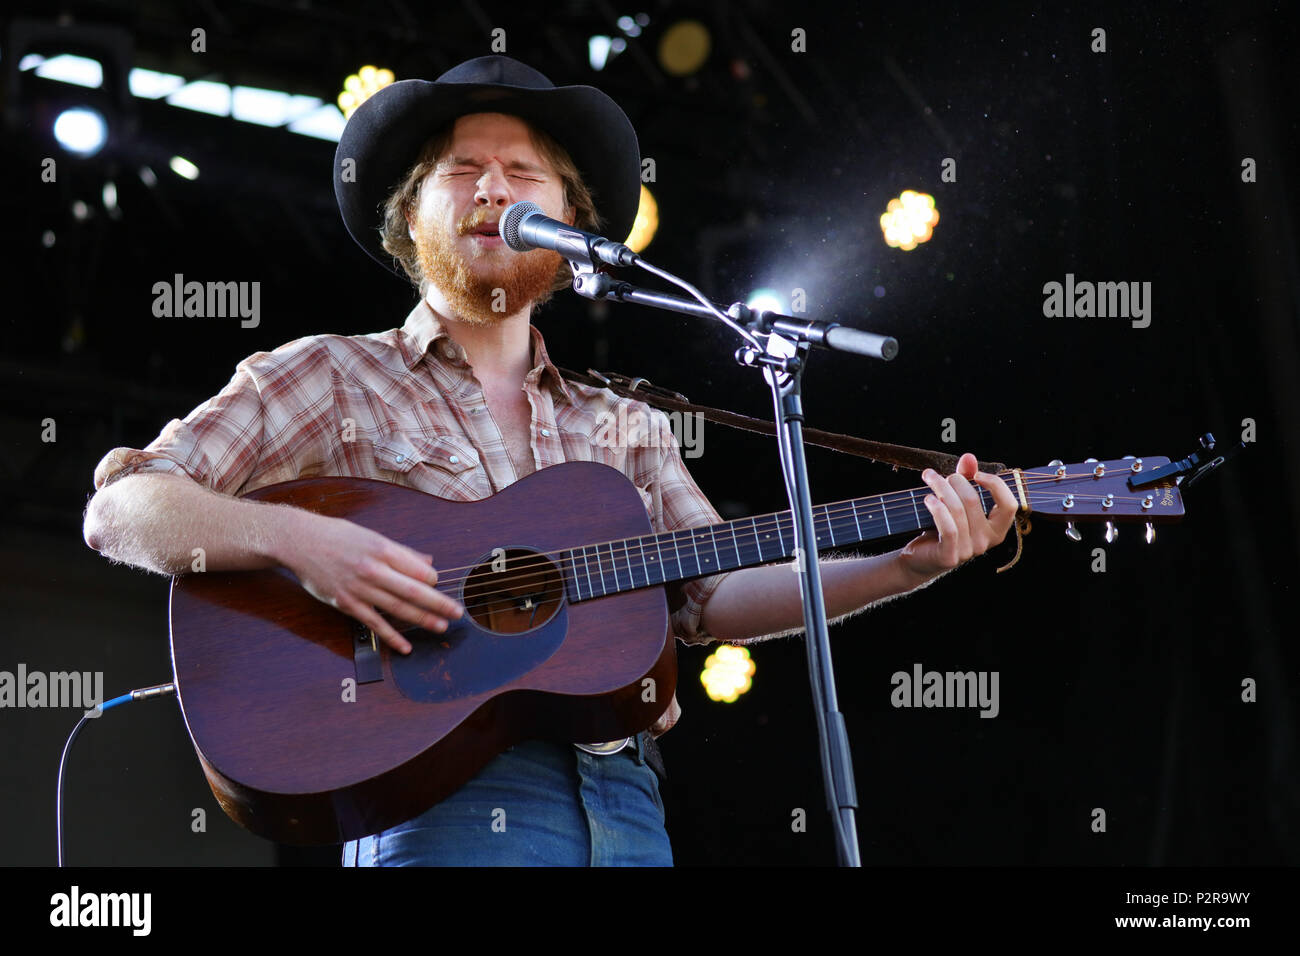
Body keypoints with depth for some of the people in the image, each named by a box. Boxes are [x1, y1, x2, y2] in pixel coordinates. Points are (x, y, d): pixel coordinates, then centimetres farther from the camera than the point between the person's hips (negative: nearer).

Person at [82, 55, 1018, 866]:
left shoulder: (623, 428, 22)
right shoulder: (331, 378, 9)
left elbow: (711, 596, 10)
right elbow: (123, 508, 0)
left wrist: (905, 563, -3)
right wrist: (296, 538, -17)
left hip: (625, 809, 4)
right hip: (440, 798, -4)